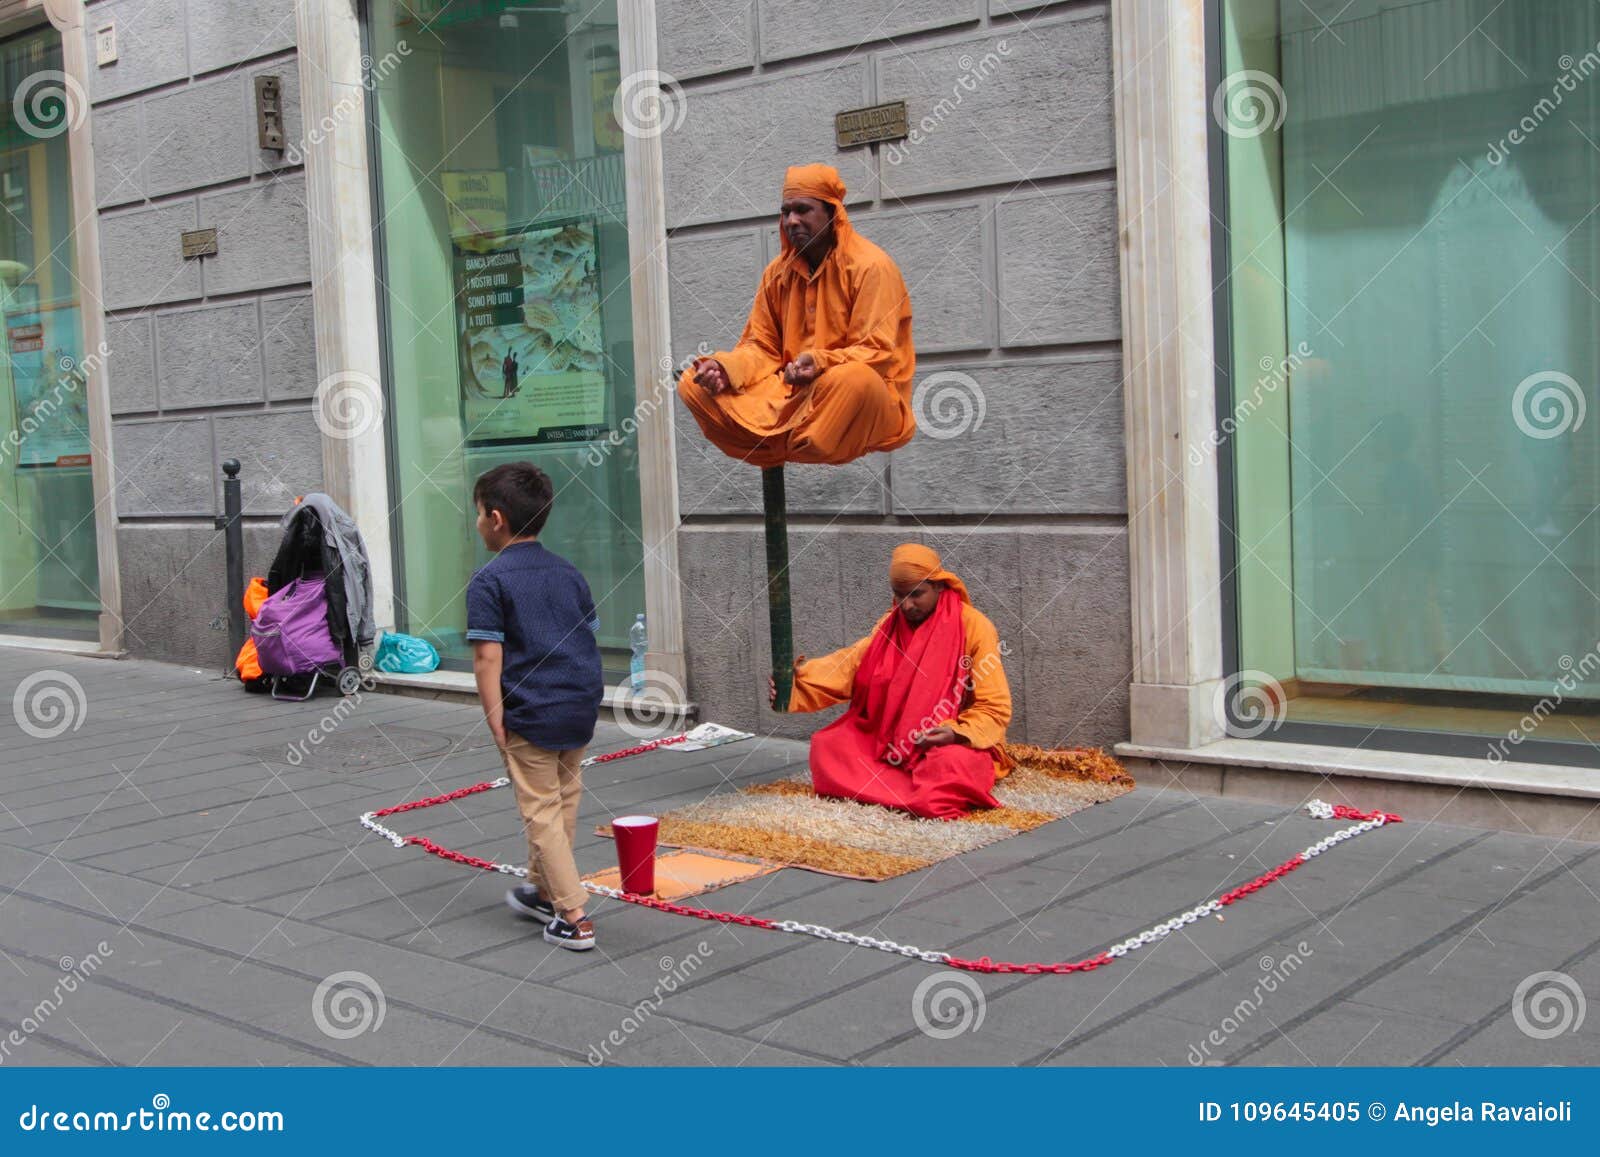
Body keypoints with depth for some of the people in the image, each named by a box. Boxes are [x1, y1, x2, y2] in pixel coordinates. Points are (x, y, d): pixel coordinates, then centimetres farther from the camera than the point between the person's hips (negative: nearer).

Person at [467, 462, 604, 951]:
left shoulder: (489, 581, -9)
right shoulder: (569, 573, 10)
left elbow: (488, 658, -14)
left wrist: (497, 723, -11)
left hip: (530, 714, -6)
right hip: (582, 707, 7)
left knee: (542, 812, 2)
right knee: (564, 803, 20)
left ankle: (573, 917, 1)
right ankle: (543, 890, 36)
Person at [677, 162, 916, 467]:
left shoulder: (871, 266, -8)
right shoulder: (778, 272, 10)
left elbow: (876, 353, -14)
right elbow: (761, 348, 11)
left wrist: (821, 363, -32)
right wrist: (725, 367, -11)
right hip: (788, 394, 6)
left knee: (855, 378, -42)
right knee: (693, 384, -6)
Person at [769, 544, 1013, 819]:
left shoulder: (974, 627, -10)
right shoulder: (892, 623, 7)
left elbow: (994, 708, -12)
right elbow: (850, 663, -6)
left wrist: (957, 733, -31)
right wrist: (796, 678, -23)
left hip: (956, 741, -6)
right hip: (890, 740, 6)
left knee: (953, 766, -40)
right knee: (827, 746, -16)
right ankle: (922, 792, -18)